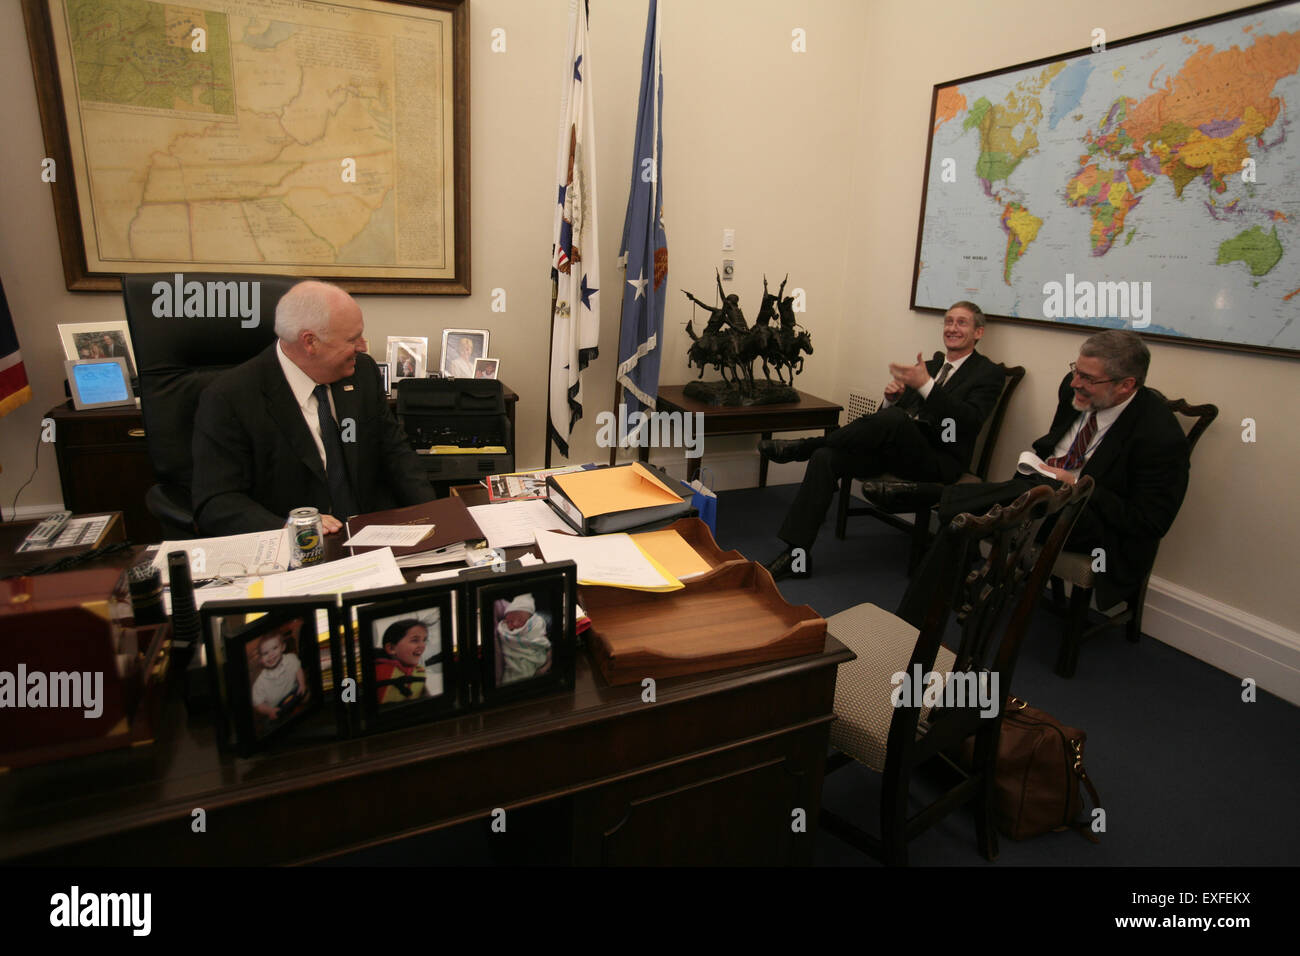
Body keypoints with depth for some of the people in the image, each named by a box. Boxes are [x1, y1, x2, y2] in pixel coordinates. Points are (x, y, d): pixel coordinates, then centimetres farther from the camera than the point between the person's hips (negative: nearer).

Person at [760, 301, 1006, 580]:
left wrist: (925, 385, -21)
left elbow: (971, 421, -13)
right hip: (897, 451, 6)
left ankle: (805, 447, -17)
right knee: (826, 457, -19)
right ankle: (797, 556, -22)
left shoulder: (989, 374, 5)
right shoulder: (929, 366, 24)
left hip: (937, 460, -6)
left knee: (892, 419, -37)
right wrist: (892, 398, -5)